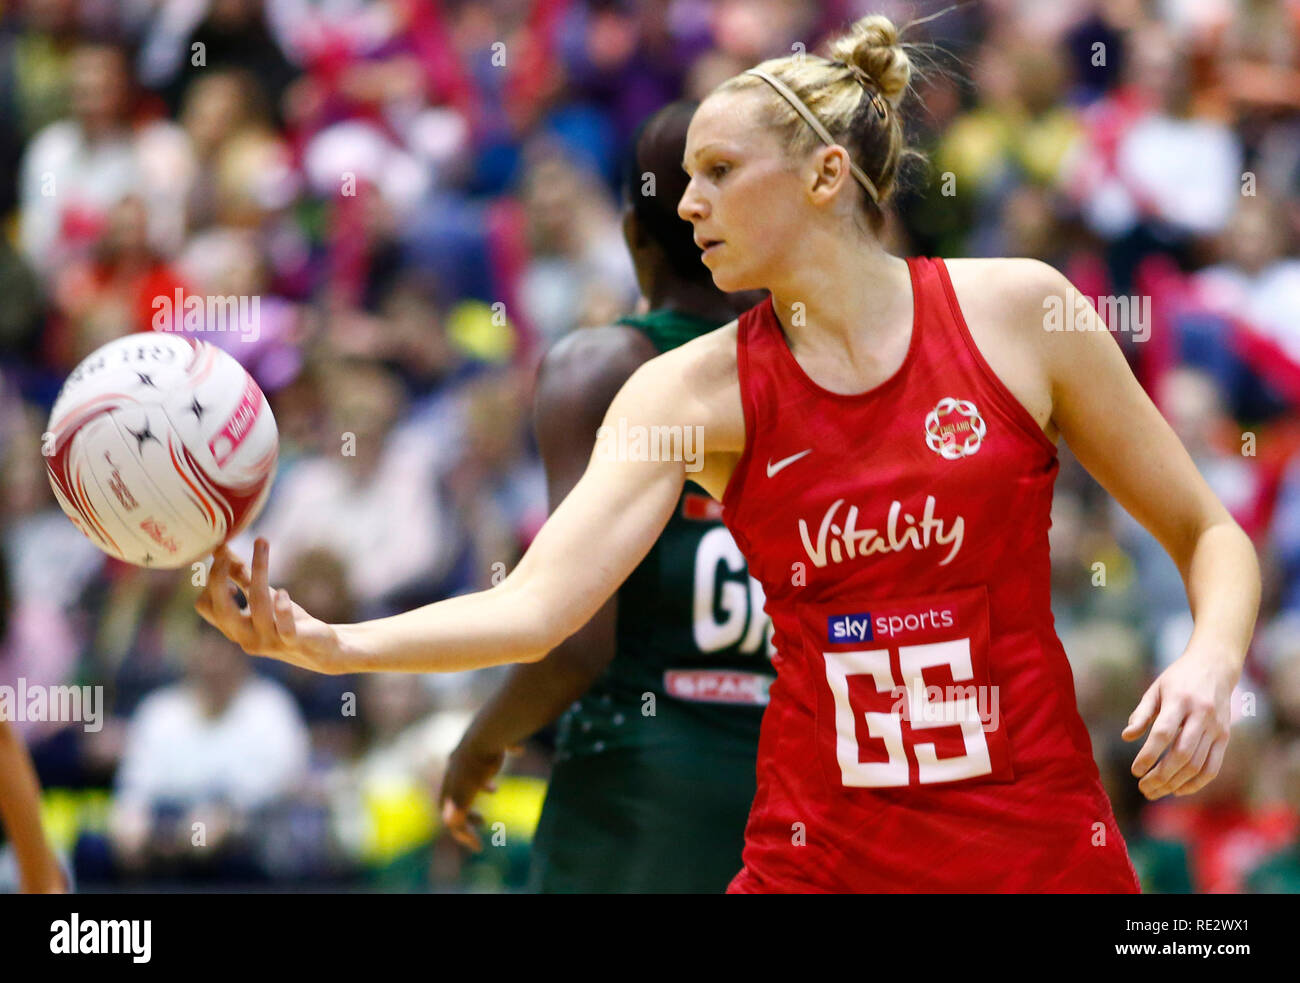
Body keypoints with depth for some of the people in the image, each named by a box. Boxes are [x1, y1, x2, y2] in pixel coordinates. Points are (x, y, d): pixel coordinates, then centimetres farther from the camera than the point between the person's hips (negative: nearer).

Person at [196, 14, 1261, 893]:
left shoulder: (1015, 310, -3)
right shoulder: (695, 390, -1)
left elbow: (1209, 536, 5)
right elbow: (535, 606, -13)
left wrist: (1211, 660, -15)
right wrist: (324, 644, -28)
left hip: (1041, 842, -1)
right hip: (819, 849, 1)